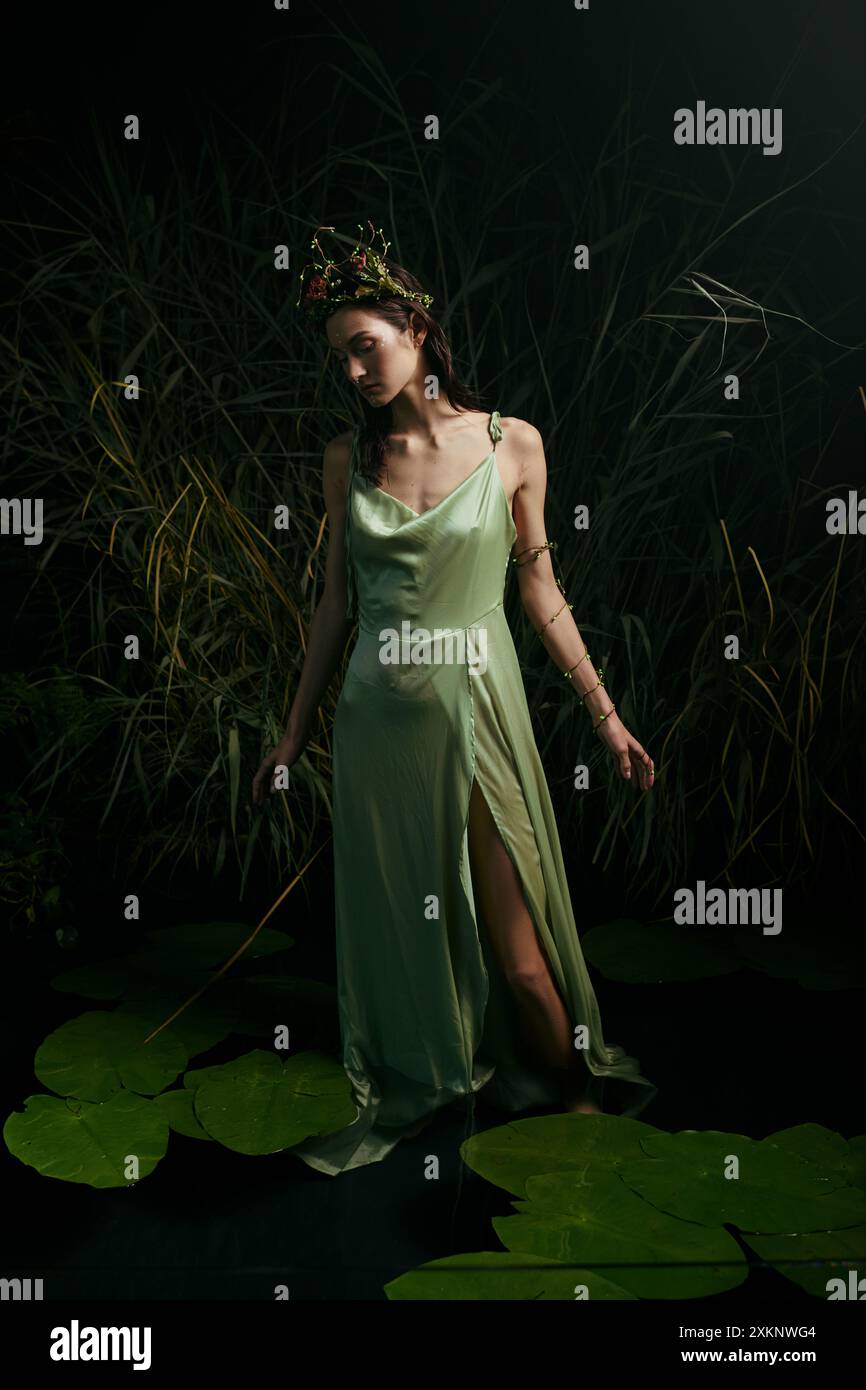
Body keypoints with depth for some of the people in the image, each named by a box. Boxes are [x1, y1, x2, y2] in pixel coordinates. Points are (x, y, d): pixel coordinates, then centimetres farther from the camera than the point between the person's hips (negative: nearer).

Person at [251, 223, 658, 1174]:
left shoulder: (511, 444, -2)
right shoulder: (349, 457, 4)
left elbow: (540, 589, 3)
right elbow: (336, 601, 8)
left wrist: (604, 714, 2)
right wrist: (294, 734, 9)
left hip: (478, 704, -2)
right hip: (378, 714, 2)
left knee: (510, 925, 2)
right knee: (392, 914, 11)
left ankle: (574, 1091, 24)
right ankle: (411, 1092, 30)